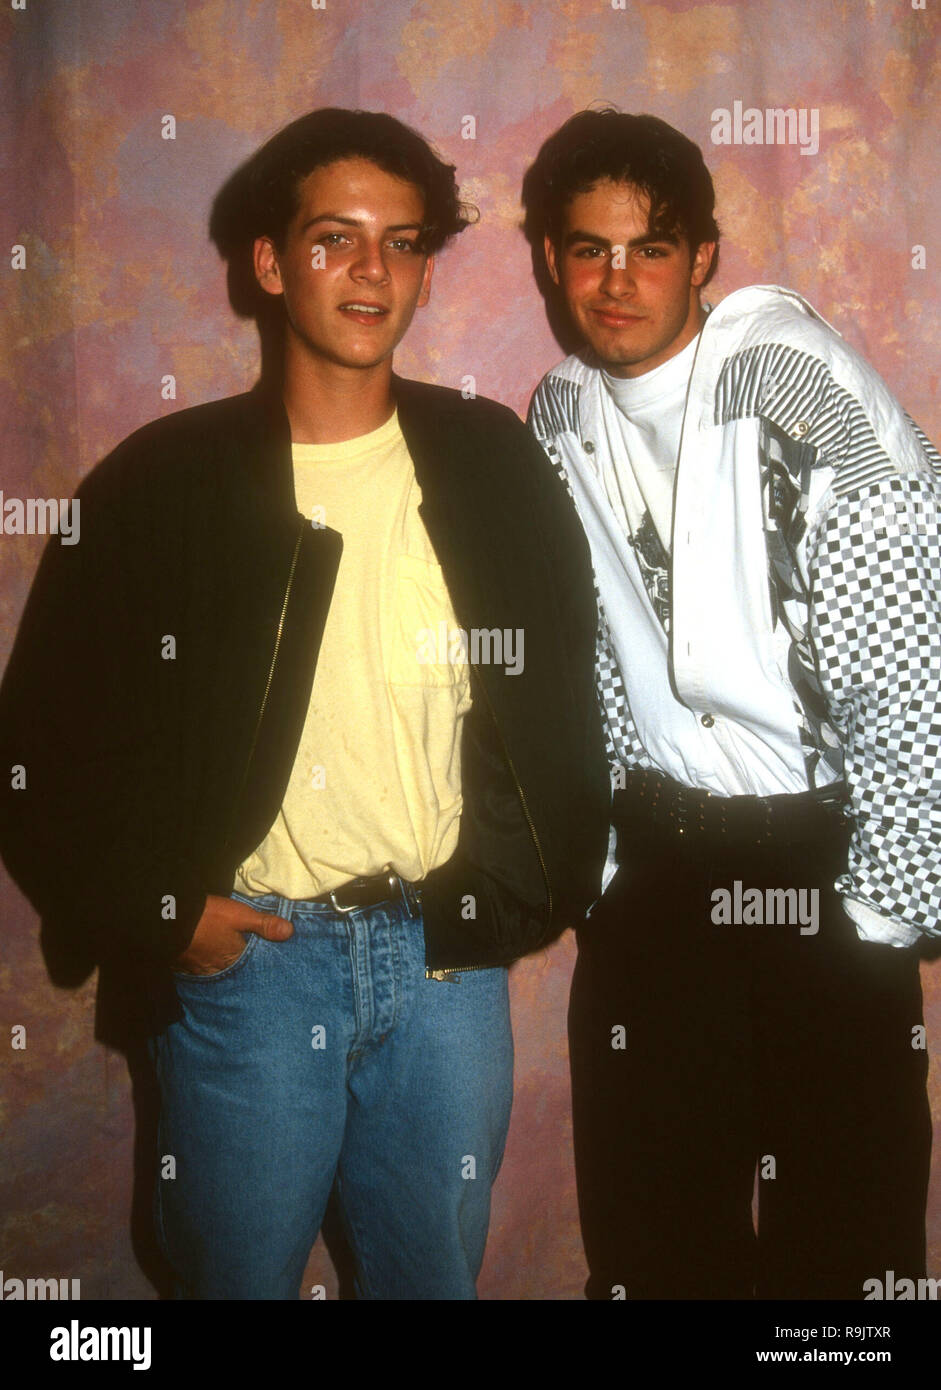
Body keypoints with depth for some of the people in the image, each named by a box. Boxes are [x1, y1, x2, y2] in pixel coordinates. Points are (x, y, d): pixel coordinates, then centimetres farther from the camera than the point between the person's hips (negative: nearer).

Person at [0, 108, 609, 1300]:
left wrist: (530, 888, 0)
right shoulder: (163, 484, -2)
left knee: (434, 1271, 16)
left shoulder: (491, 465, 4)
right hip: (245, 951, -1)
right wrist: (152, 915, -5)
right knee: (237, 1272, 12)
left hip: (449, 954, 2)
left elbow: (560, 700, 8)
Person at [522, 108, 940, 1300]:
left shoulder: (792, 379, -14)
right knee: (650, 1212, 14)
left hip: (817, 847, -4)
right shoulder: (560, 415, 4)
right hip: (654, 855, 5)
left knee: (845, 1214, 6)